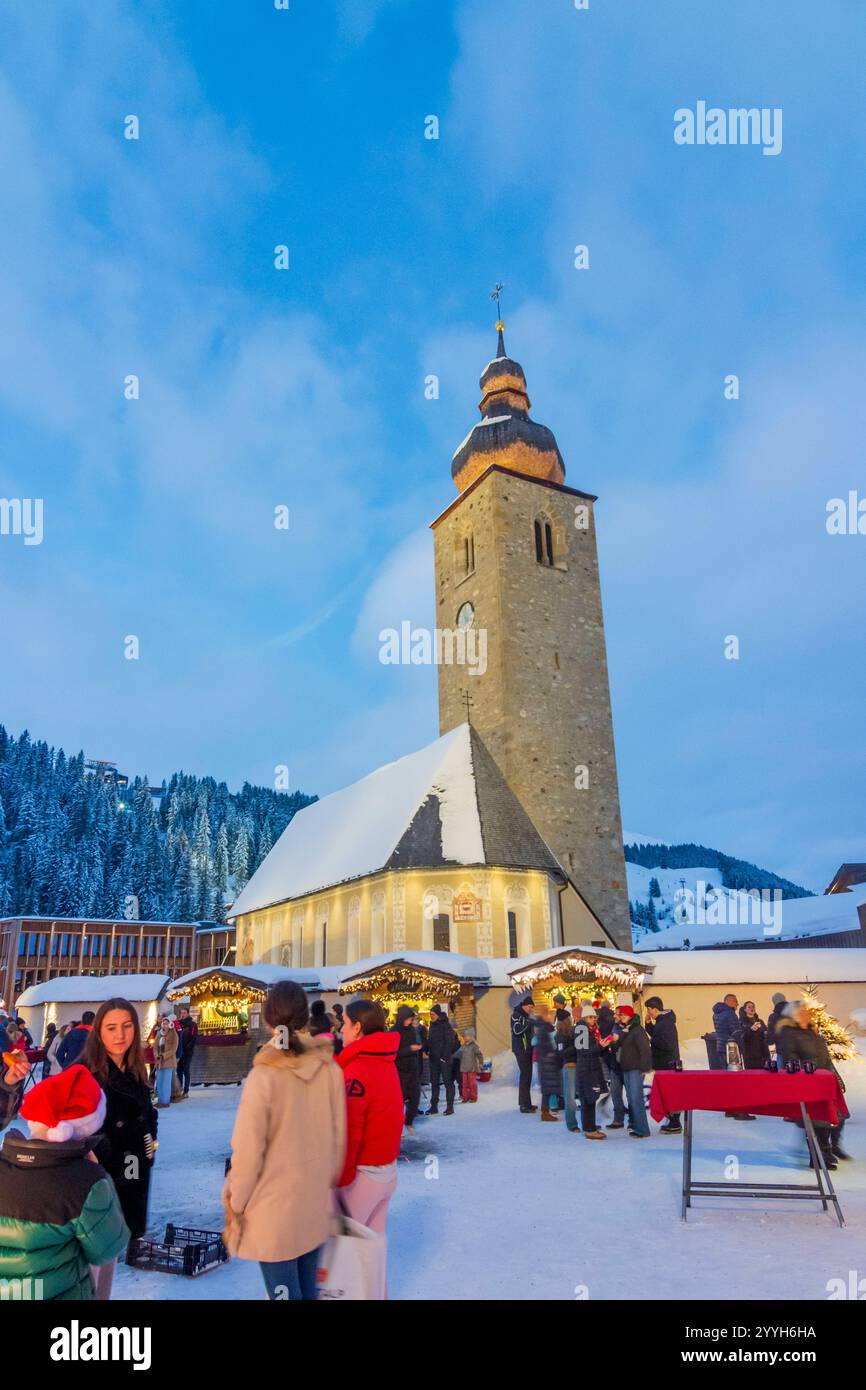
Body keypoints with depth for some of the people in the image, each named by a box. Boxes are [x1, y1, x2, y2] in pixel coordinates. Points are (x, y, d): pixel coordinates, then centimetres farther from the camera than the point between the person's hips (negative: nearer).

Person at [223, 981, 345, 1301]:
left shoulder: (264, 1076, -20)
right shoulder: (330, 1069, -8)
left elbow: (248, 1151, -14)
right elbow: (338, 1138, 2)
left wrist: (236, 1202, 1)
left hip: (274, 1209, -4)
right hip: (316, 1205, 4)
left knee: (285, 1292, 10)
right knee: (307, 1290, 20)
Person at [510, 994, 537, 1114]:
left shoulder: (526, 1015, 18)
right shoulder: (516, 1015, -9)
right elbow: (516, 1030, -23)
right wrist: (528, 1023, -27)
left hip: (527, 1049, 9)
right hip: (520, 1049, -9)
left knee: (527, 1075, 11)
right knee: (525, 1075, -11)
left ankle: (525, 1102, 19)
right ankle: (524, 1105, -10)